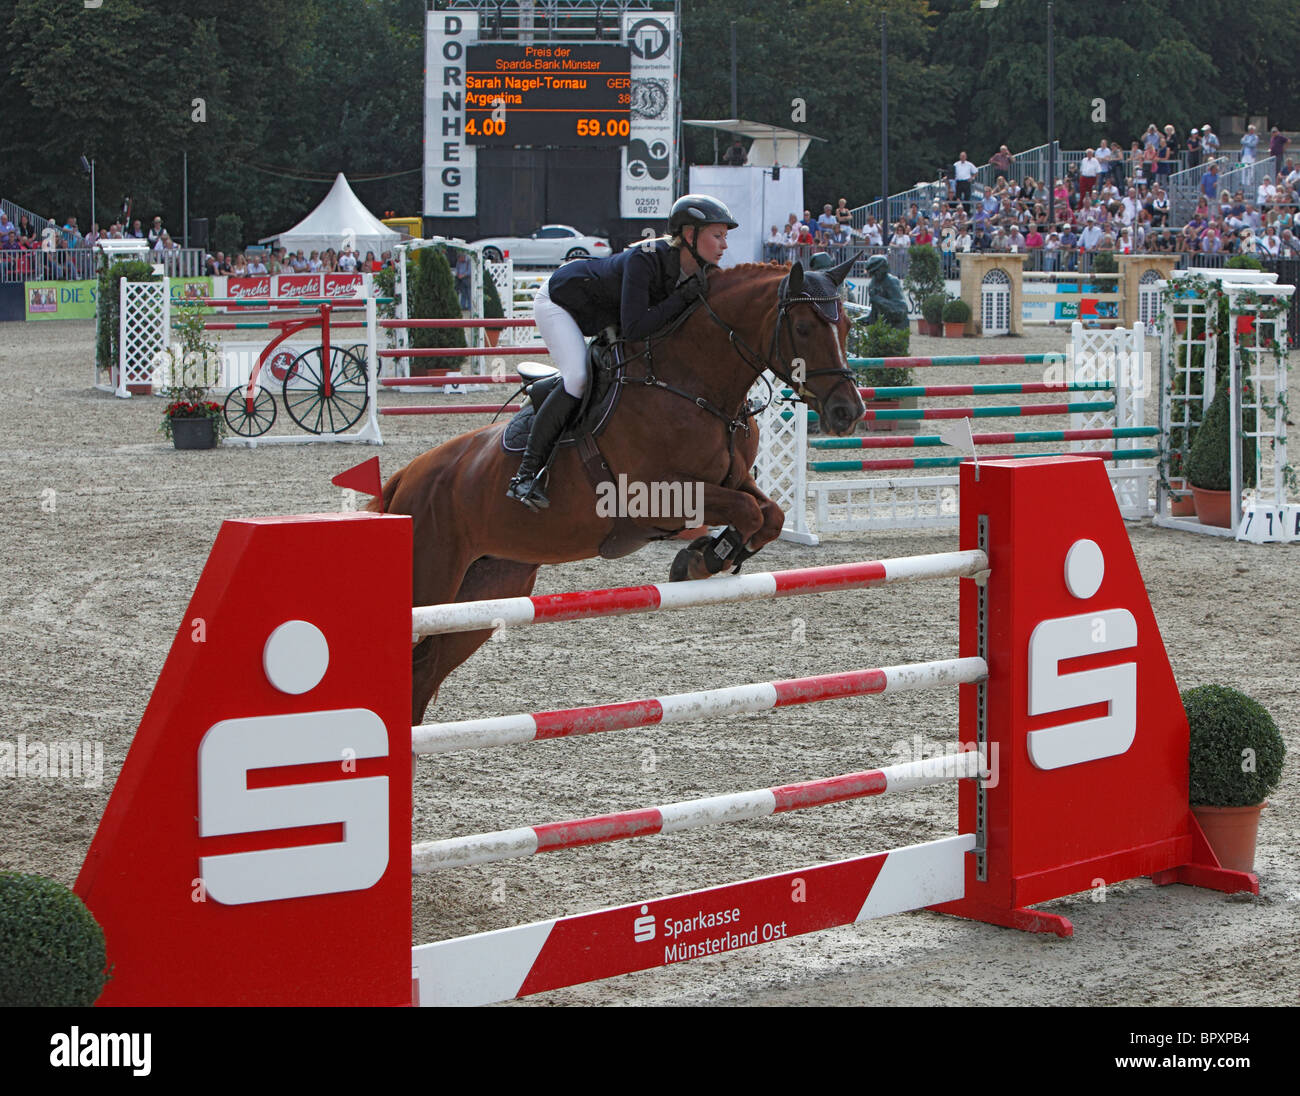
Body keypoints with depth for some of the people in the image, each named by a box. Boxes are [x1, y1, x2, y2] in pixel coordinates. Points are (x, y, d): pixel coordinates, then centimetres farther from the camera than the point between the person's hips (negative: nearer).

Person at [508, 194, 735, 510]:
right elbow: (633, 328, -44)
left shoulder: (700, 270, -16)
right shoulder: (645, 259, -38)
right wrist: (684, 297, -42)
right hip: (559, 301, -9)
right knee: (578, 379, -25)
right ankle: (525, 474, -21)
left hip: (605, 315, 9)